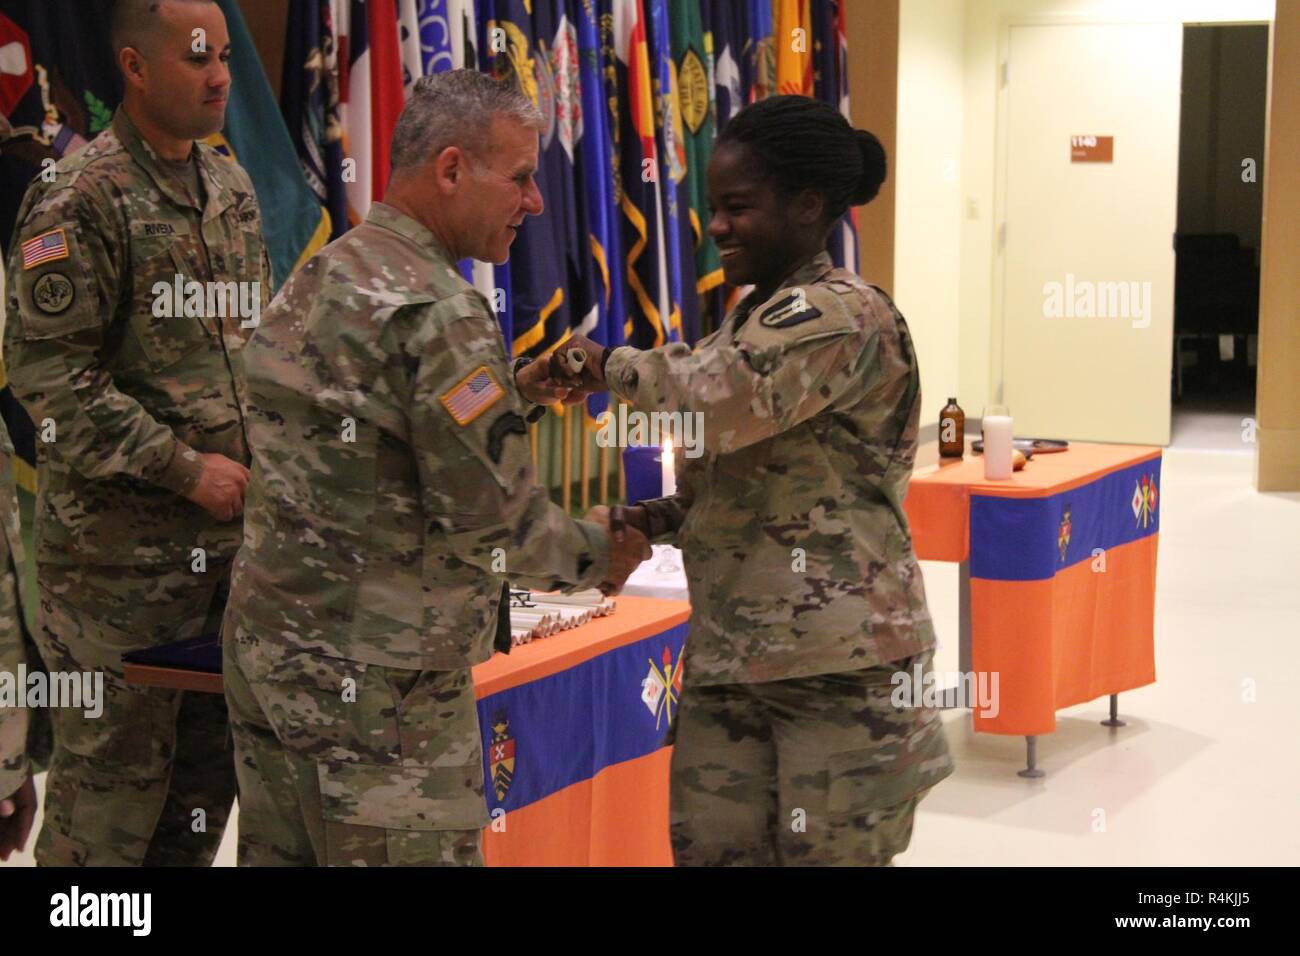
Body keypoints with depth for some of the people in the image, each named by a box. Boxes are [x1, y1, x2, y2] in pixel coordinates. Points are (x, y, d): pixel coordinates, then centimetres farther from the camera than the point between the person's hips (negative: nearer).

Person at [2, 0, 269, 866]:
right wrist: (185, 470, -17)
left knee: (208, 762, 14)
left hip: (228, 535, 7)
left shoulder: (232, 188, 12)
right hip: (122, 547, -7)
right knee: (115, 768, 0)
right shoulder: (81, 200, -12)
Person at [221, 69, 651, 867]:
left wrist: (512, 395, 8)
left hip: (268, 649, 9)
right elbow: (493, 520, -18)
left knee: (283, 850, 14)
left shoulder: (319, 279, 10)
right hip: (372, 682, -9)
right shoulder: (439, 312, -18)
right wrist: (602, 556, -1)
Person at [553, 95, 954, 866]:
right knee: (707, 847, 6)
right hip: (733, 654, 8)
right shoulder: (756, 316, 16)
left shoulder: (843, 316, -13)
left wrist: (608, 366, -9)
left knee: (827, 851, 1)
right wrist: (650, 522, 4)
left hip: (840, 657, -8)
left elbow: (715, 396, -27)